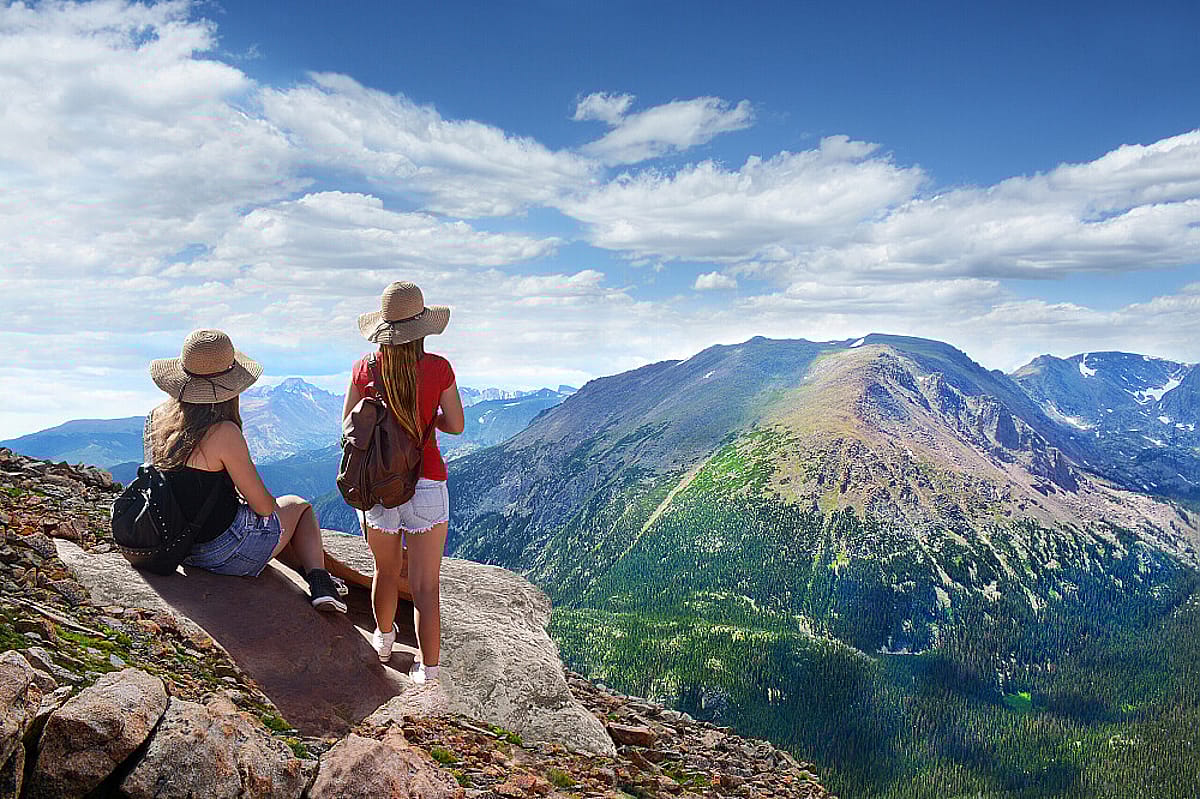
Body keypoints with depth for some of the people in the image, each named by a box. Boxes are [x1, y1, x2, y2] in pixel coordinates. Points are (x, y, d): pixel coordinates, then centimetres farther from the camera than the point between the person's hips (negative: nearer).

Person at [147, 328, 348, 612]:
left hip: (178, 546, 7)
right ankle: (320, 585, 12)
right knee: (300, 506, 19)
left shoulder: (158, 418, -4)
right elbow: (263, 506, -17)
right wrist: (246, 495, 6)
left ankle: (313, 576, 35)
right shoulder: (224, 432, -26)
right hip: (225, 551, -7)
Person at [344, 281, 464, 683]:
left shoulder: (364, 369, -5)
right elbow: (455, 425, -1)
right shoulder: (438, 368, -9)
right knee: (426, 585, 6)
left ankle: (384, 640, 48)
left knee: (386, 571, 25)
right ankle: (428, 669, 11)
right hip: (425, 485, -2)